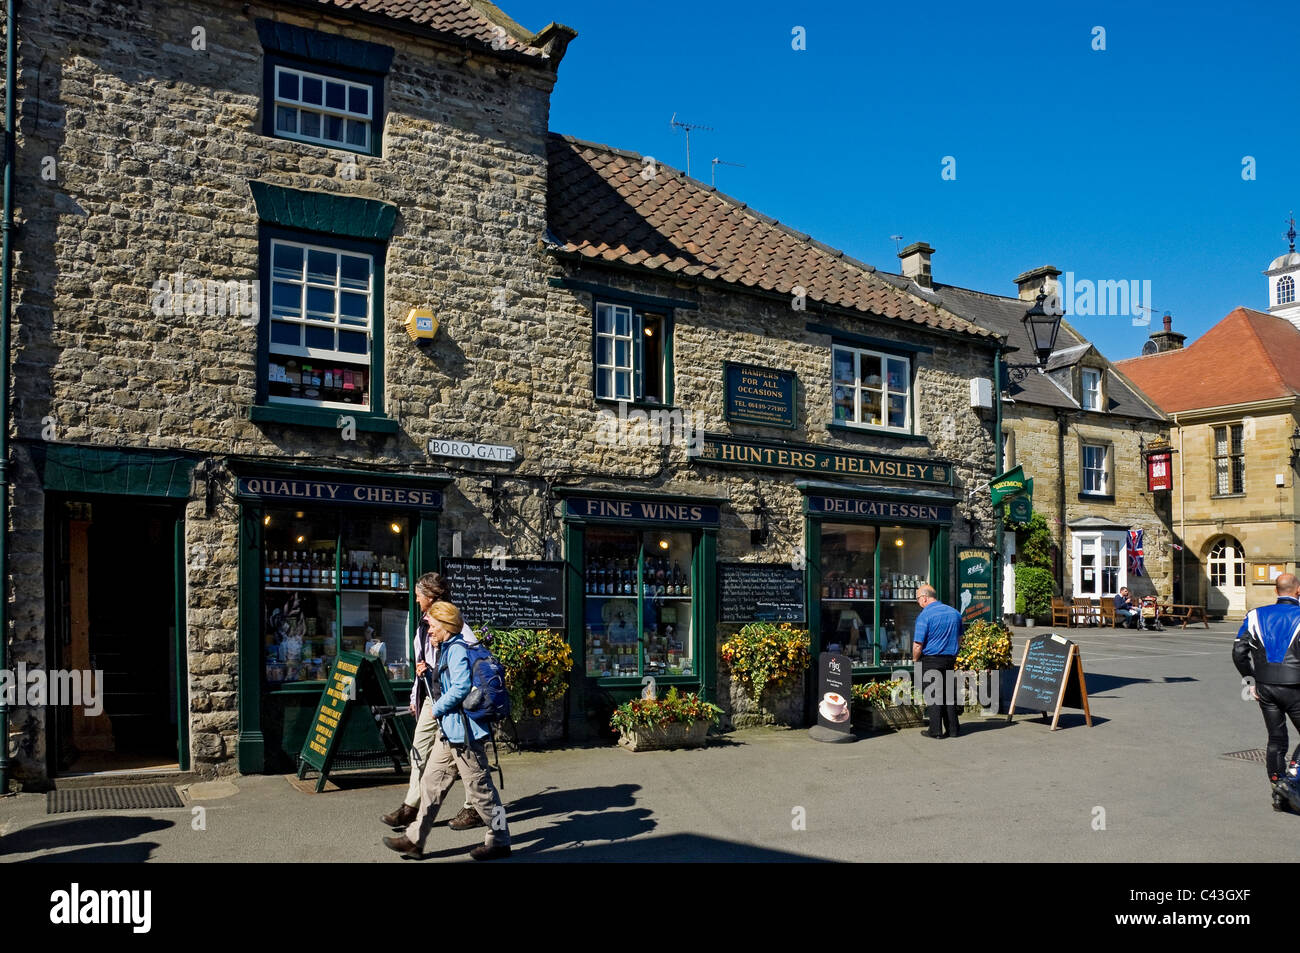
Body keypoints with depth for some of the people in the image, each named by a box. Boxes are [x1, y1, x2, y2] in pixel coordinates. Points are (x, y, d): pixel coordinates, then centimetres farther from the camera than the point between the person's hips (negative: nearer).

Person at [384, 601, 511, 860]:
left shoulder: (456, 649, -16)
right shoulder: (447, 649, 16)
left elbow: (460, 688, -25)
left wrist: (437, 709, -13)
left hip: (463, 731, -11)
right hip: (449, 731, 11)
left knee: (480, 787, 0)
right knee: (431, 783, 12)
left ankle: (499, 841, 11)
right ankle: (415, 840, 19)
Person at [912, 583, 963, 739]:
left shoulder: (925, 615, -14)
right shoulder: (955, 613, 6)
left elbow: (918, 645, -16)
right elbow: (959, 640, 15)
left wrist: (916, 659, 0)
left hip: (930, 661, -6)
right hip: (950, 660, 6)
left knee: (932, 696, 2)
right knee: (949, 694, 13)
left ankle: (936, 731, 4)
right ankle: (953, 729, 16)